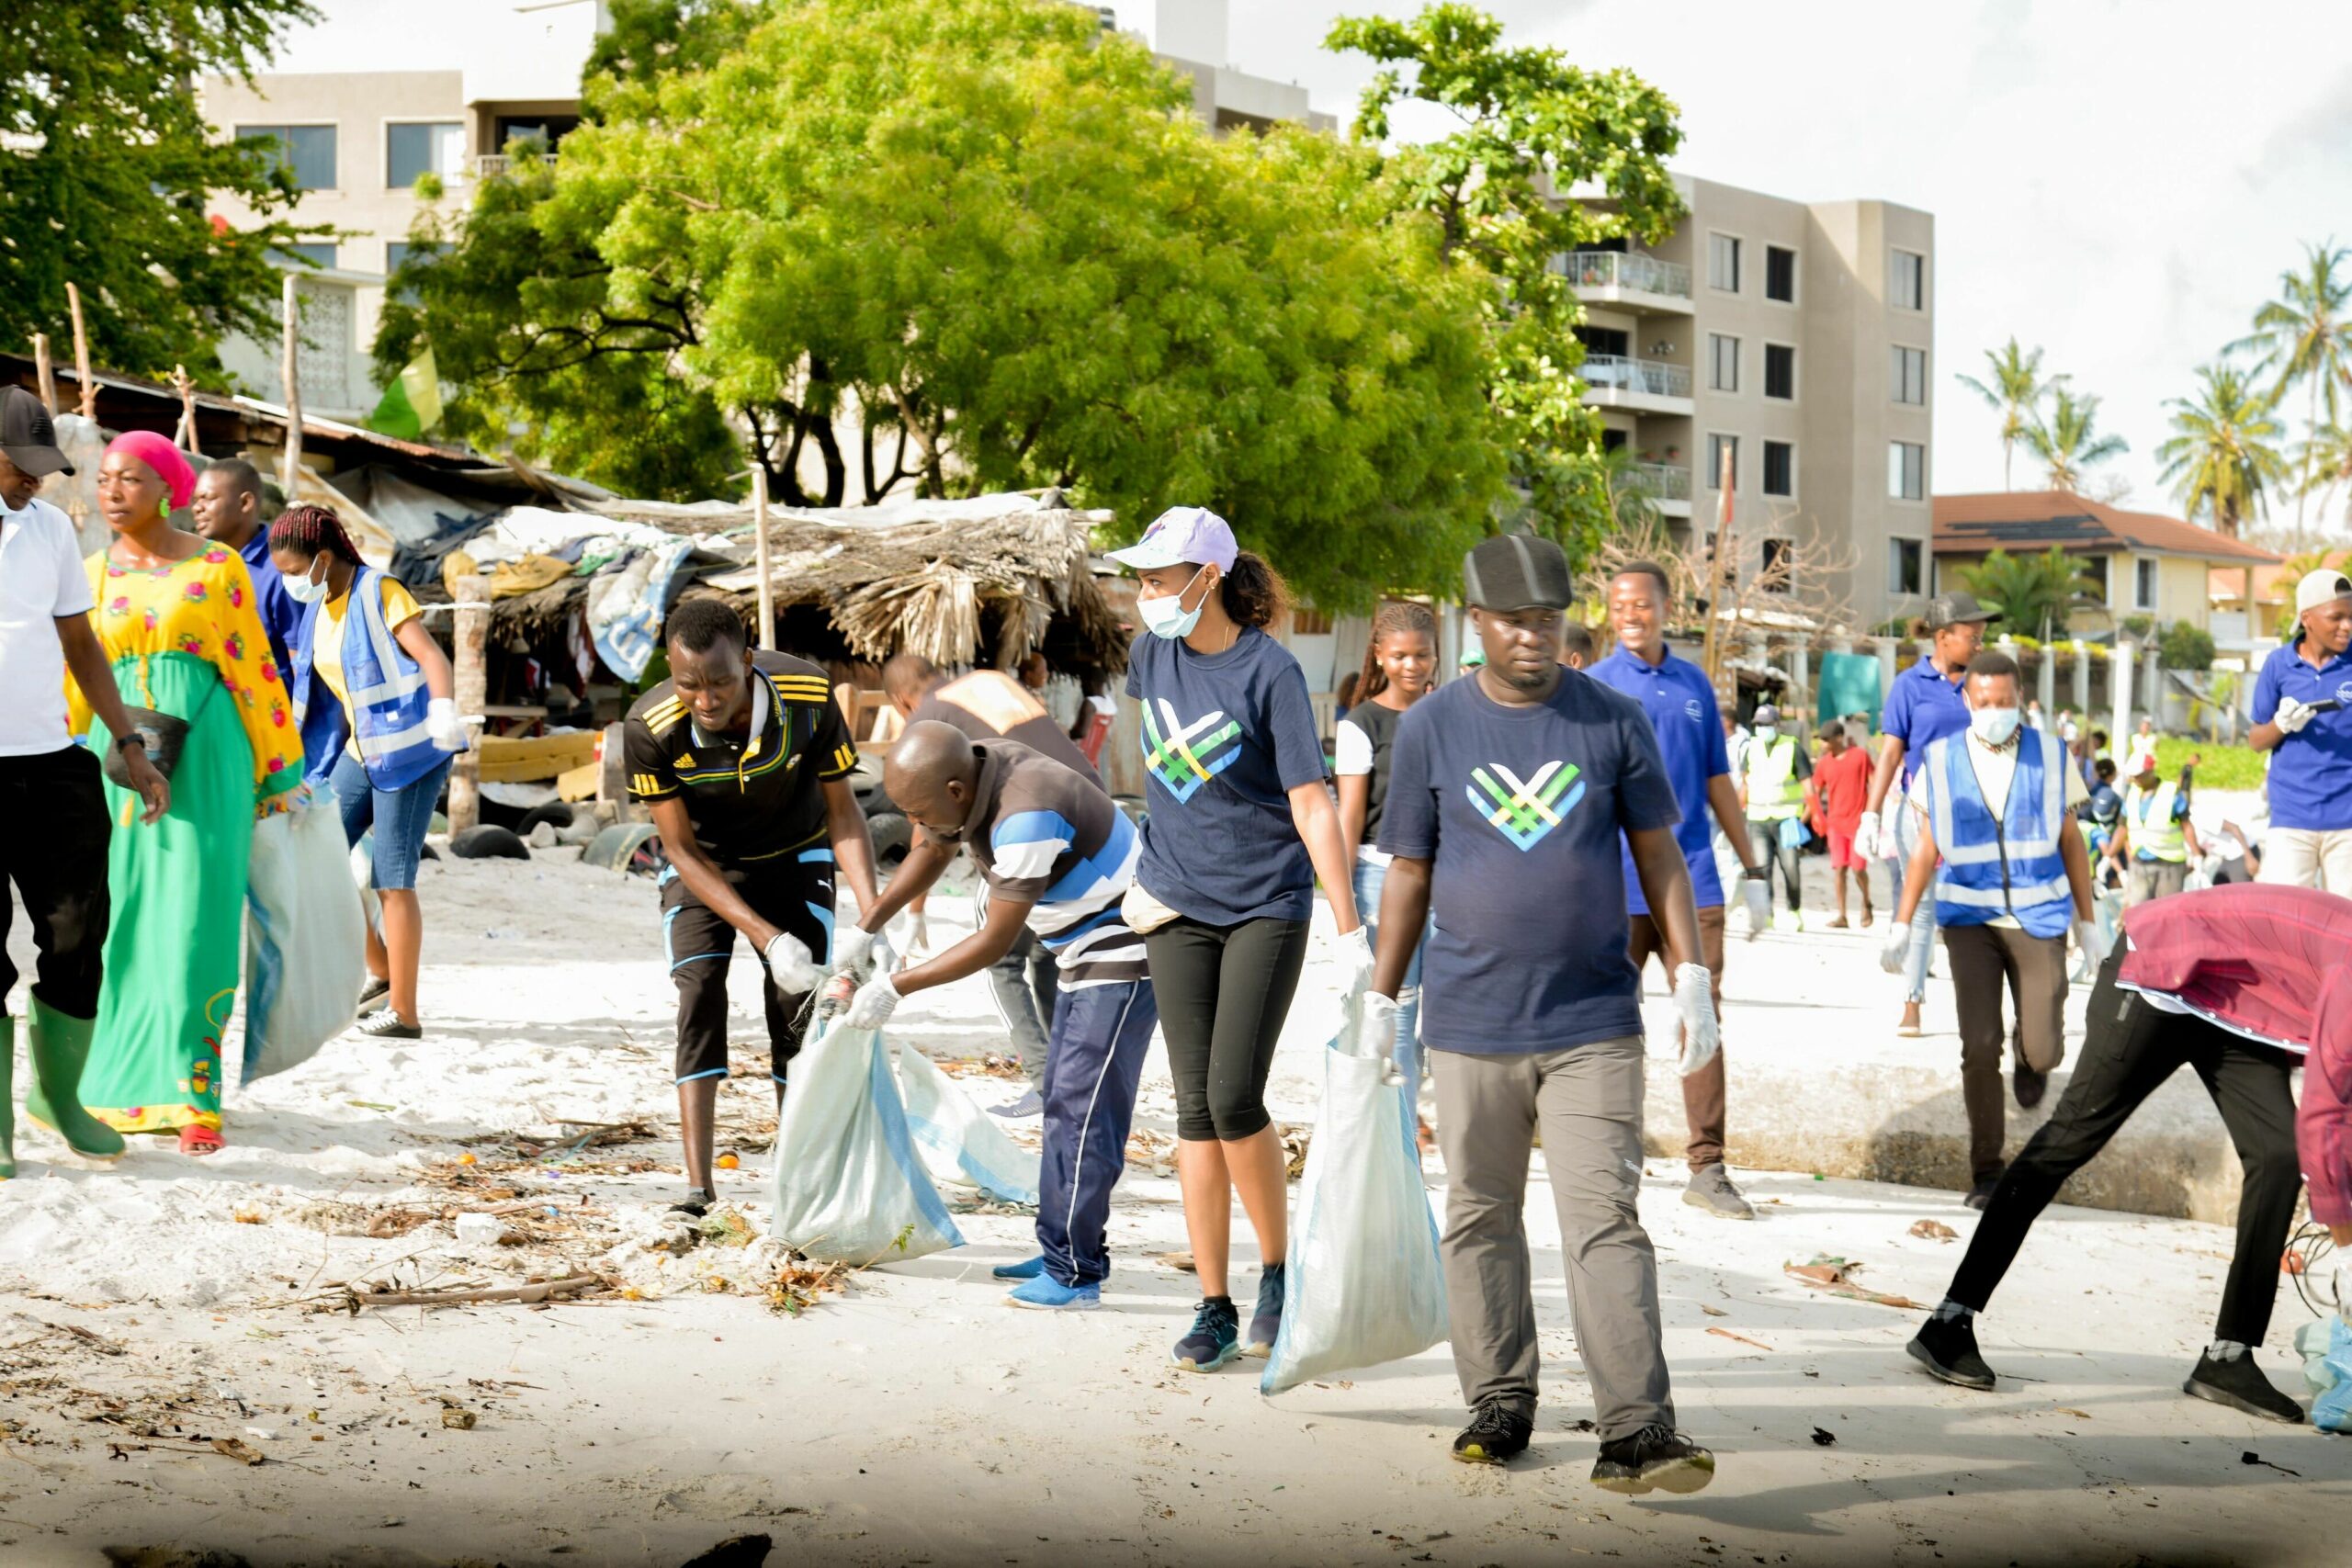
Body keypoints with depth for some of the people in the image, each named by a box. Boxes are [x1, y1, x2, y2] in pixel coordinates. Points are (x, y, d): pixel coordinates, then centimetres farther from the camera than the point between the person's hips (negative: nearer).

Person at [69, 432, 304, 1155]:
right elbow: (72, 683, 12)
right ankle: (123, 1087, 14)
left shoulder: (216, 567, 0)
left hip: (204, 762, -3)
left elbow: (255, 668, 3)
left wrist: (276, 771, 3)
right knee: (125, 923, 3)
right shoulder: (92, 574, 9)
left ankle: (191, 1095, -4)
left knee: (195, 923, -6)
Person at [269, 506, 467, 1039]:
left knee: (391, 880, -7)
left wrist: (443, 710, -41)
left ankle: (403, 1011, 0)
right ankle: (381, 972, 15)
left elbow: (432, 656, -24)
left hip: (409, 750, -8)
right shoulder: (319, 609, 10)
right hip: (360, 751, 8)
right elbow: (315, 688, 20)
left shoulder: (380, 594, -13)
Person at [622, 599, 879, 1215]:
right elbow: (683, 850, -23)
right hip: (703, 868, -1)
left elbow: (842, 811, -17)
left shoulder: (809, 696, -30)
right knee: (700, 996, -17)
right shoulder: (650, 727, -32)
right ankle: (698, 1189, -20)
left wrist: (872, 912, -31)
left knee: (798, 1007, -6)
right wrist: (769, 939, -31)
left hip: (794, 860, 1)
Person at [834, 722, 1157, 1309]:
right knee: (1066, 1101, 13)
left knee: (1082, 1107, -12)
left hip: (1126, 951, -10)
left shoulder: (1025, 816, -31)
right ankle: (1066, 1253, 20)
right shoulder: (970, 774, -3)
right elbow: (932, 851, 17)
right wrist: (866, 927, 9)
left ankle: (1073, 1275, -10)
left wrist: (894, 988, -18)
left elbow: (995, 942, -24)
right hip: (1089, 953, 10)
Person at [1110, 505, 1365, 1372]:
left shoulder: (1270, 672, -13)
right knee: (1195, 1106, 2)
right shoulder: (1153, 655, 4)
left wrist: (1351, 933, -18)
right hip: (1177, 909, 5)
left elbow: (1312, 805, -15)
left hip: (1266, 906, -5)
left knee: (1235, 1097, -12)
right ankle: (1214, 1309, 7)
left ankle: (1278, 1274, 10)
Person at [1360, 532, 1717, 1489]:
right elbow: (1409, 873, 10)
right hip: (1470, 1024, 2)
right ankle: (1498, 1403, 22)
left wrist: (1690, 977, -1)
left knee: (1605, 1222, -8)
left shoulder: (1614, 721, 3)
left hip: (1593, 1024, -1)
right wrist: (1380, 1000, 10)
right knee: (1480, 1219, 9)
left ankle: (1637, 1433, -11)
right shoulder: (1432, 730, 4)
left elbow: (1659, 854, 8)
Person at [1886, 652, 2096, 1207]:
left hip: (2039, 917, 0)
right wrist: (1901, 926, 4)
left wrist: (2088, 922, 10)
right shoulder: (1941, 762, 2)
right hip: (1969, 918, 0)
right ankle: (1985, 1170, 3)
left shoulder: (2050, 757, 3)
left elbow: (2071, 844, 10)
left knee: (2043, 1049, -7)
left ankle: (2029, 1058, 32)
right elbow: (1926, 849, 8)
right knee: (1979, 1047, -9)